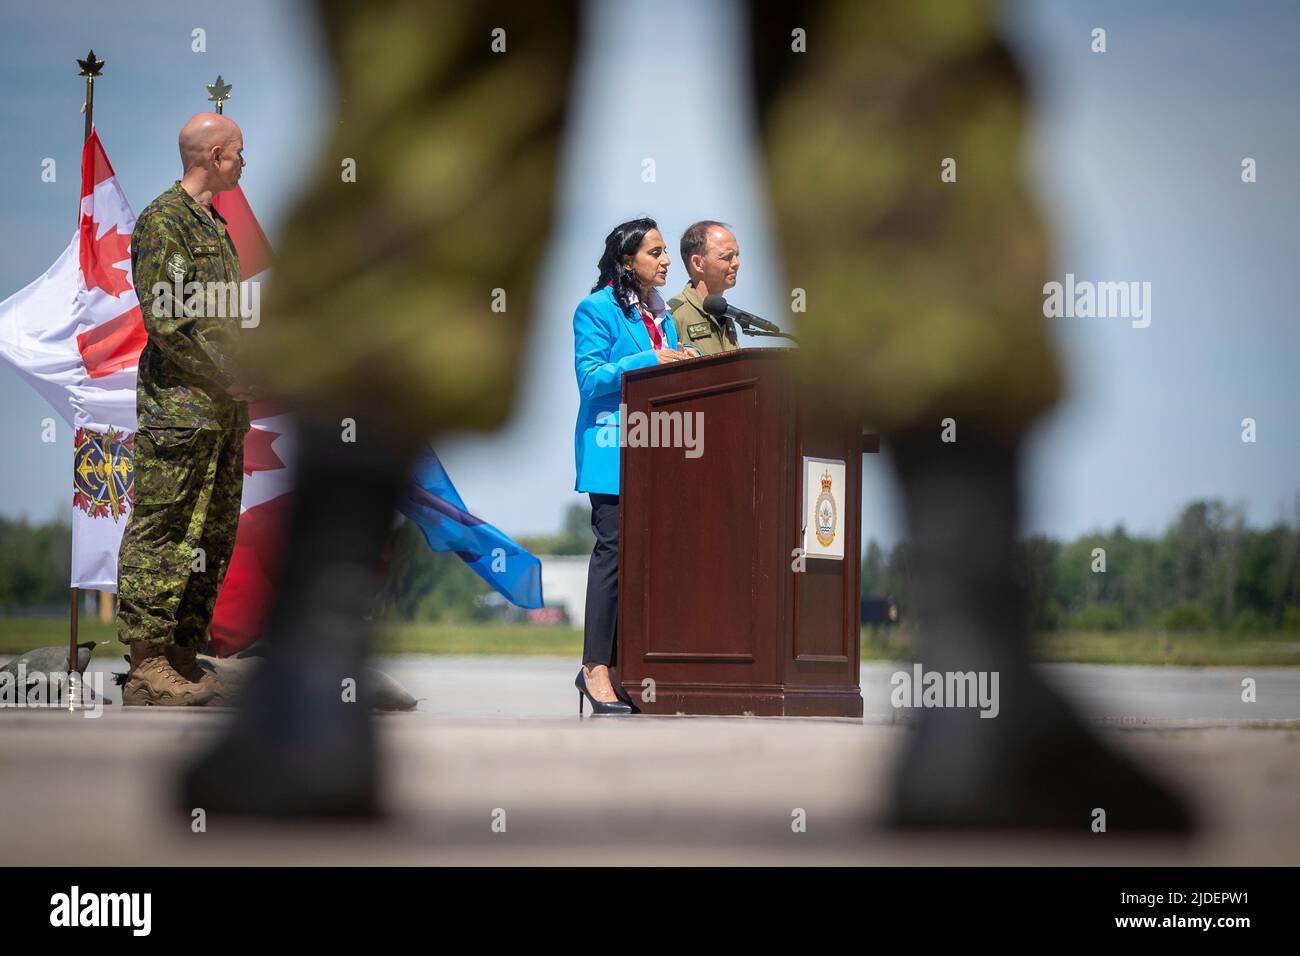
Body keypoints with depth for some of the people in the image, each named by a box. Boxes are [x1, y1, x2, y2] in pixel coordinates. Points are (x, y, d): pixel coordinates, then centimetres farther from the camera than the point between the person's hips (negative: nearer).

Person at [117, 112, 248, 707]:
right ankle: (148, 666, -8)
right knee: (164, 534, -8)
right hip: (179, 407, -10)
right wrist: (226, 383, -15)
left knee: (213, 537, 9)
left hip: (223, 411, 10)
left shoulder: (212, 224, 20)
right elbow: (164, 320, -16)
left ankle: (183, 655, 14)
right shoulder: (163, 221, -9)